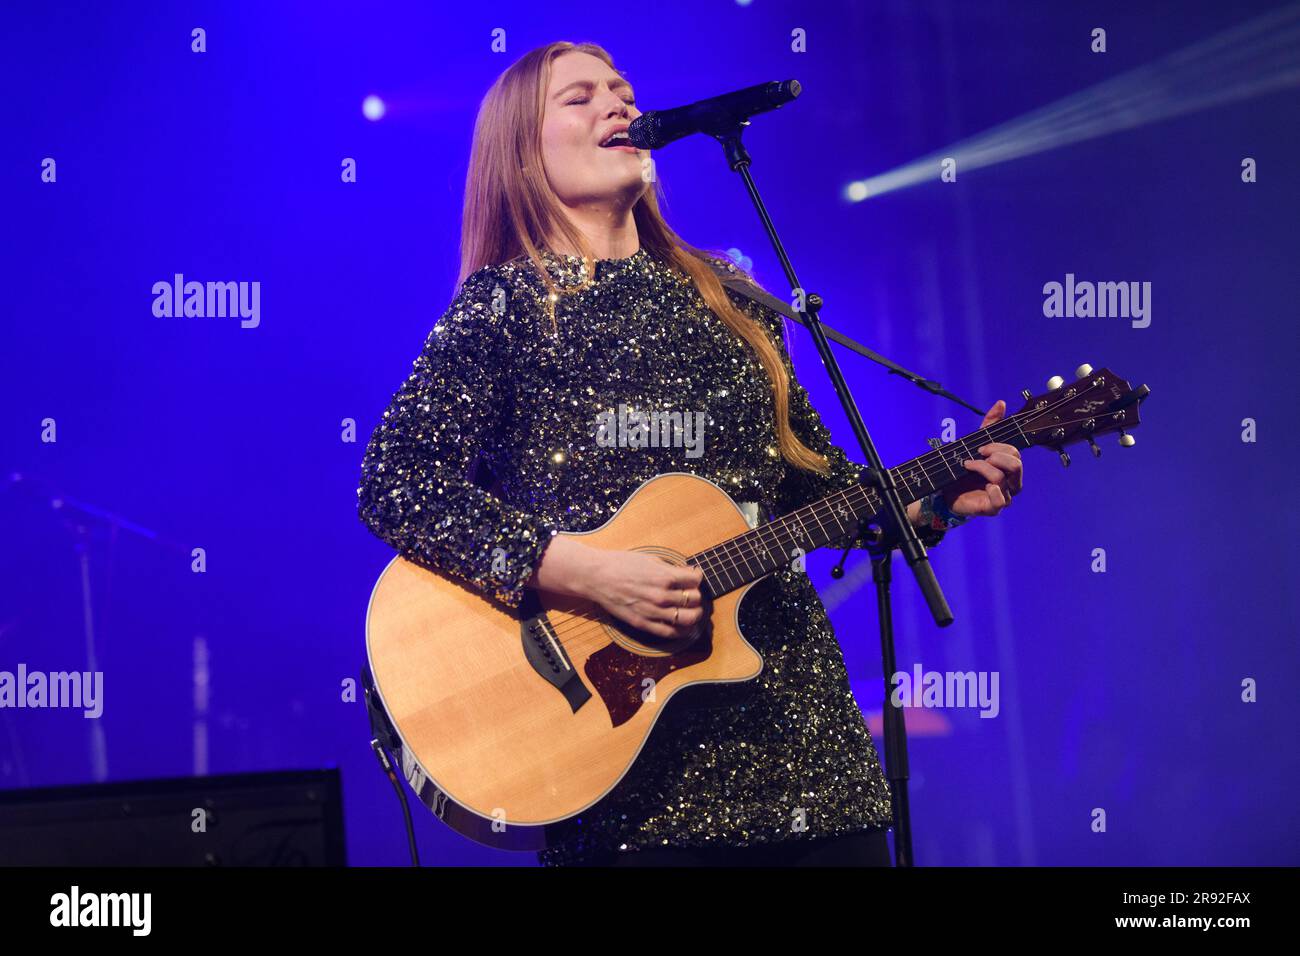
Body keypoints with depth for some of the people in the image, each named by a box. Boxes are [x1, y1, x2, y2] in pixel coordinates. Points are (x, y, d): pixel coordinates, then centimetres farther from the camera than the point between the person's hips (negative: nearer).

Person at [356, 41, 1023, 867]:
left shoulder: (725, 296, 16)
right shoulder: (506, 302, -1)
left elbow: (814, 475, 20)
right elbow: (395, 484, -12)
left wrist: (931, 503, 1)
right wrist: (583, 571, -21)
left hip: (790, 691, 5)